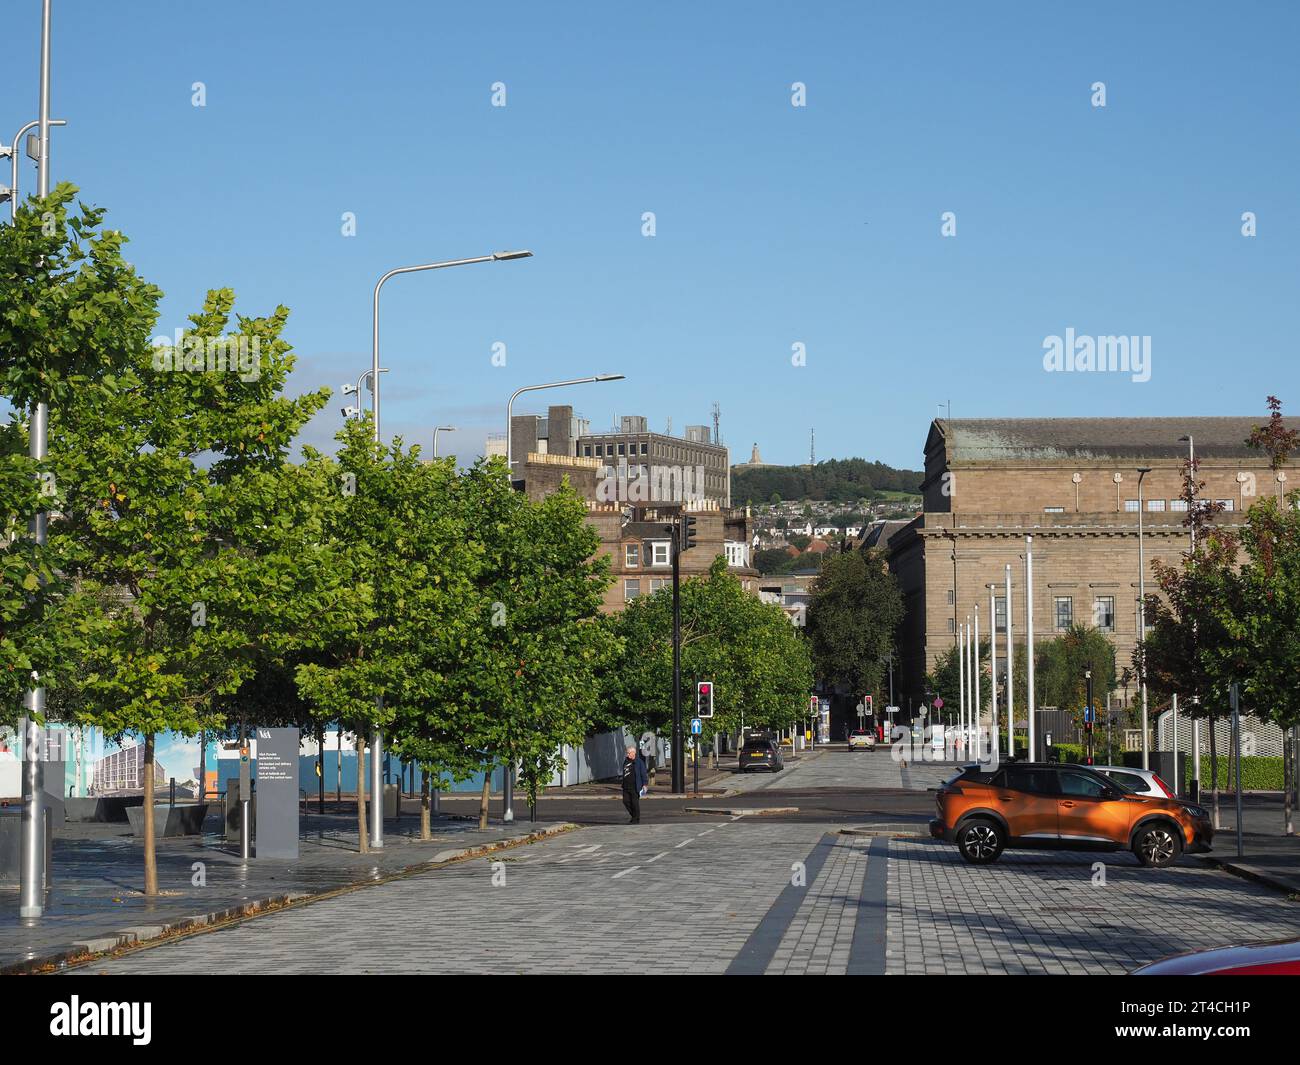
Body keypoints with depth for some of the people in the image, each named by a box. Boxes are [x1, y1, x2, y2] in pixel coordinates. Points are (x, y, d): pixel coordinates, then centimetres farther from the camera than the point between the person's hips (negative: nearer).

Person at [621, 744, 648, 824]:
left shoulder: (639, 762, -8)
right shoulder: (626, 761, 13)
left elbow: (644, 774, -7)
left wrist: (644, 785, -12)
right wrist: (623, 784, 23)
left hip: (635, 787, -7)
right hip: (626, 786, 7)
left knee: (635, 803, -2)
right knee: (626, 801, 4)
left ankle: (636, 820, 8)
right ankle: (633, 815, 22)